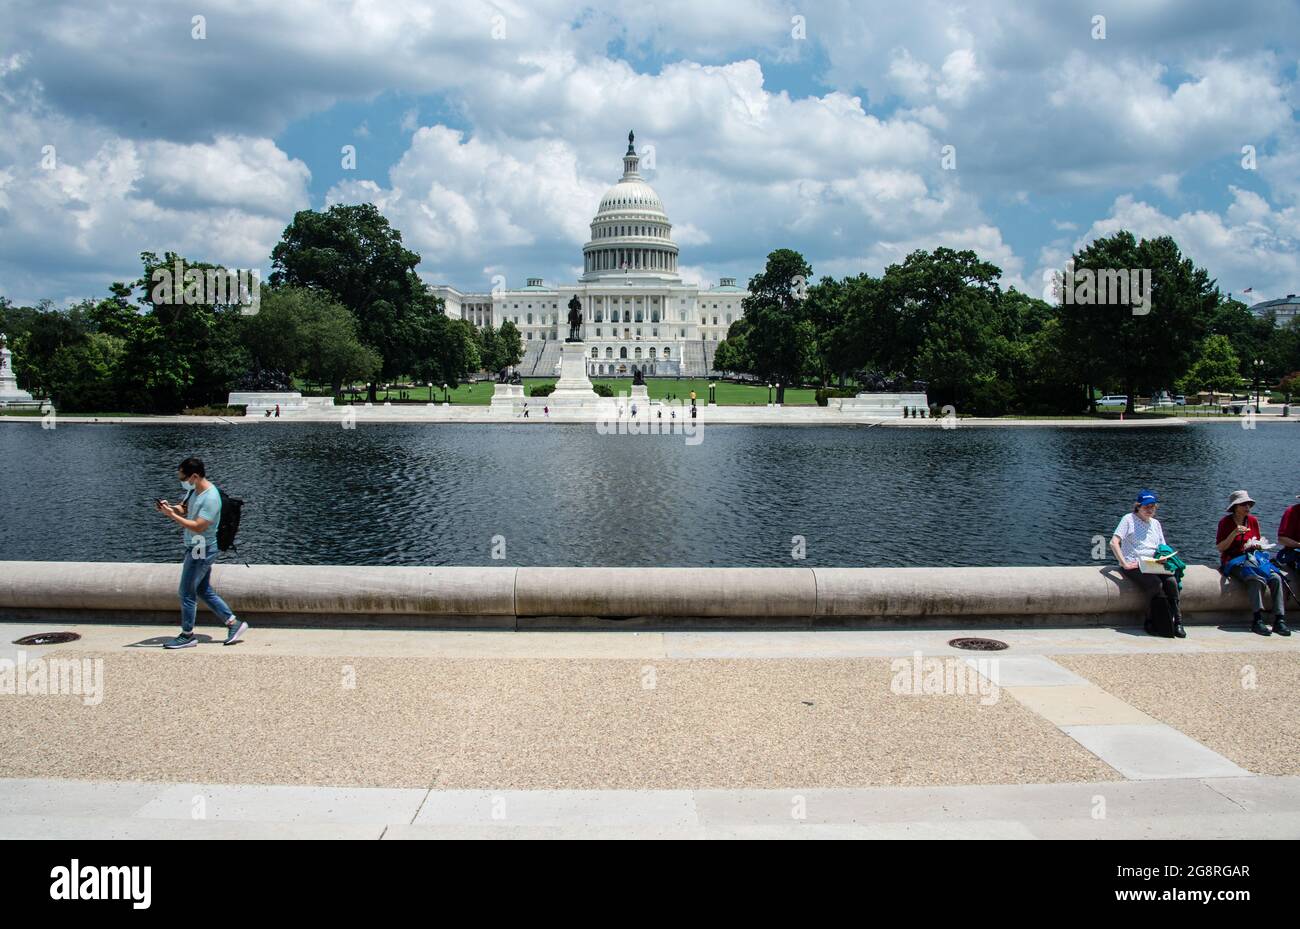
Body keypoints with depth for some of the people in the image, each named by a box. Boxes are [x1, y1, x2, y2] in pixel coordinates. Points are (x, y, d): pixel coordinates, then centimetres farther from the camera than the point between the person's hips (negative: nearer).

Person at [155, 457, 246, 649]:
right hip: (196, 548, 10)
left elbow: (198, 527, -27)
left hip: (202, 550, -10)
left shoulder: (211, 498, -24)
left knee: (186, 593, 0)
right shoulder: (194, 490, 6)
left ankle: (187, 636, 12)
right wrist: (169, 507, -4)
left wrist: (172, 515, -25)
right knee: (204, 591, 16)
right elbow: (183, 509, 18)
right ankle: (235, 623, 20)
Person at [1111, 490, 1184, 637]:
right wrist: (1124, 564, -16)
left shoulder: (1156, 523, 23)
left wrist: (1163, 557, 0)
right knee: (1156, 583, -32)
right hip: (1134, 565, -5)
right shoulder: (1129, 519, 3)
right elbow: (1113, 543, -8)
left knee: (1171, 581, -26)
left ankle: (1176, 622, -22)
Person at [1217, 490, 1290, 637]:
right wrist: (1234, 534, -17)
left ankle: (1279, 620, -27)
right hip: (1234, 561, -5)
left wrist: (1258, 545, 1)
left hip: (1253, 557, 5)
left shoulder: (1253, 521, 14)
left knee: (1276, 578, -24)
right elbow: (1220, 548, -4)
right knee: (1257, 579, -35)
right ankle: (1258, 620, -36)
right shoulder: (1225, 522, 0)